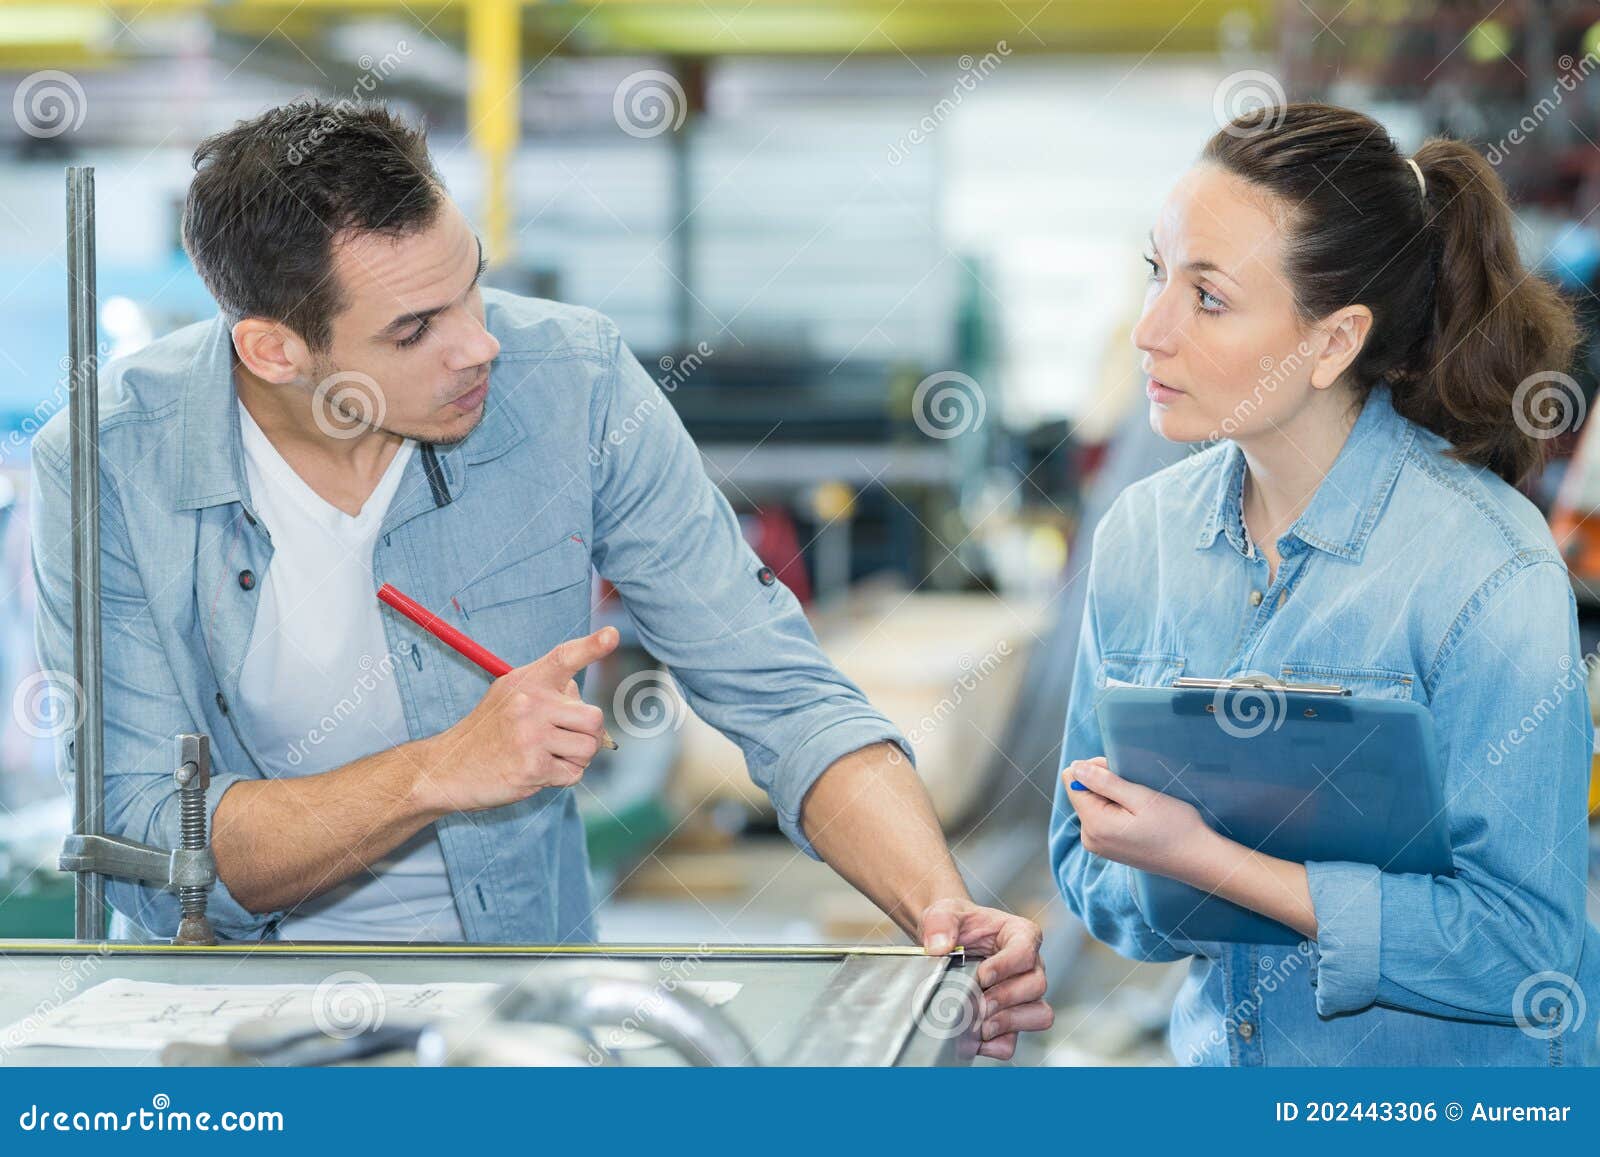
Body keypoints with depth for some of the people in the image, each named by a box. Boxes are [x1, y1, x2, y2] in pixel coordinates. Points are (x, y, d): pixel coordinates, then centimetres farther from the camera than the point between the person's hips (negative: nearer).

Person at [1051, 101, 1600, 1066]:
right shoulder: (1144, 534, 3)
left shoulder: (1491, 576, -14)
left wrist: (1203, 858, -17)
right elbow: (1089, 866, 9)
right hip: (1224, 1060, 6)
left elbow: (1520, 946, -15)